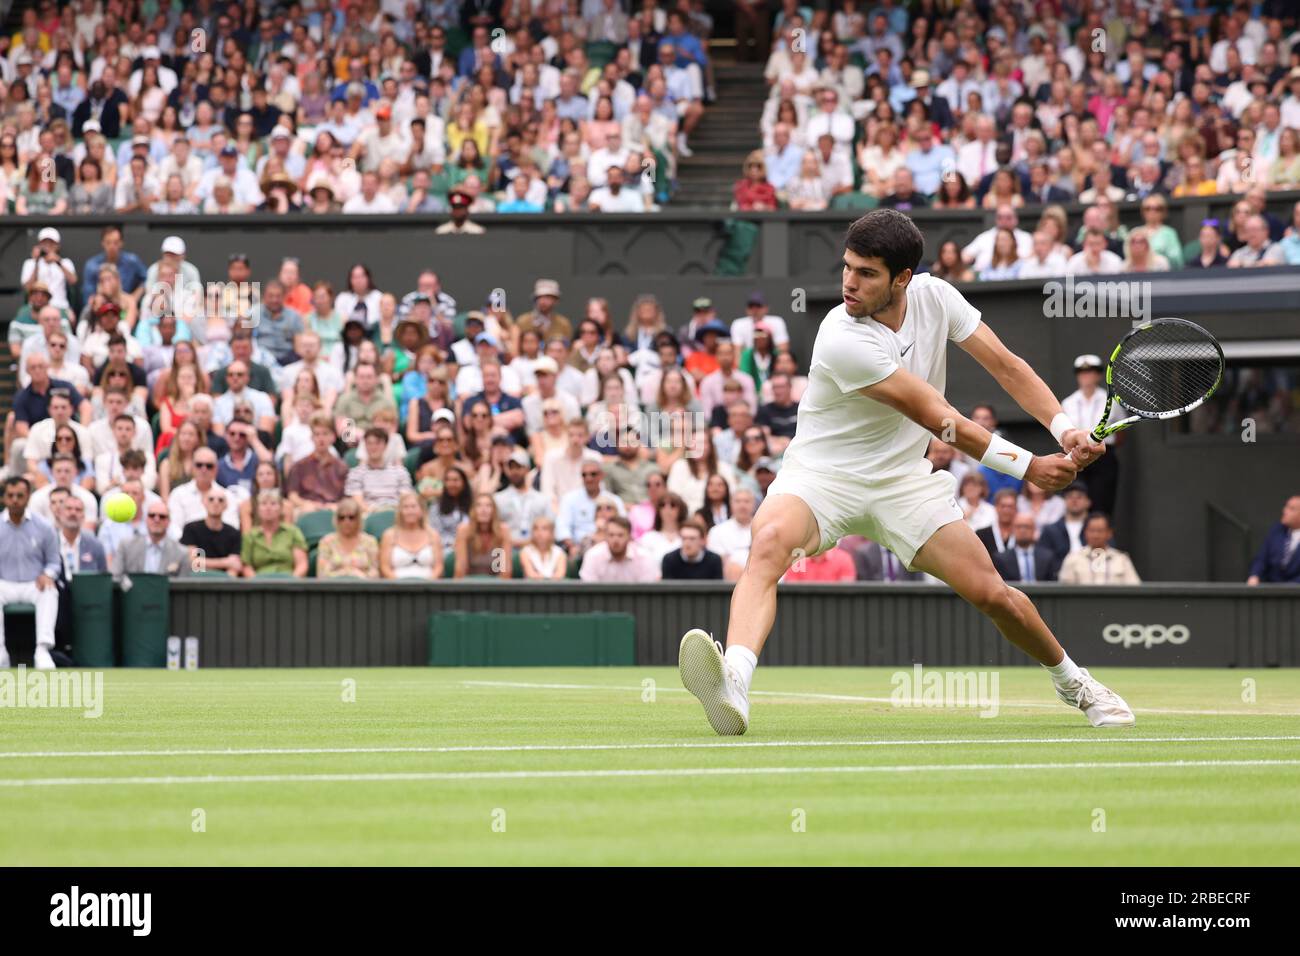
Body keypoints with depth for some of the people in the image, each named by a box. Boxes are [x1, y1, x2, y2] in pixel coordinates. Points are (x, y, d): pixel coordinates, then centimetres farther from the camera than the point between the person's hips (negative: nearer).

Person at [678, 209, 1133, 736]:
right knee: (770, 541, -36)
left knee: (991, 592, -3)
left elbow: (1006, 365, -2)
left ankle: (1071, 680, 26)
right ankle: (734, 683, -57)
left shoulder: (934, 296, -8)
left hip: (903, 478, 5)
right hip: (821, 475, -5)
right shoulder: (843, 339, -25)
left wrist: (1064, 429, -18)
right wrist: (1028, 466, -19)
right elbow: (940, 420, -22)